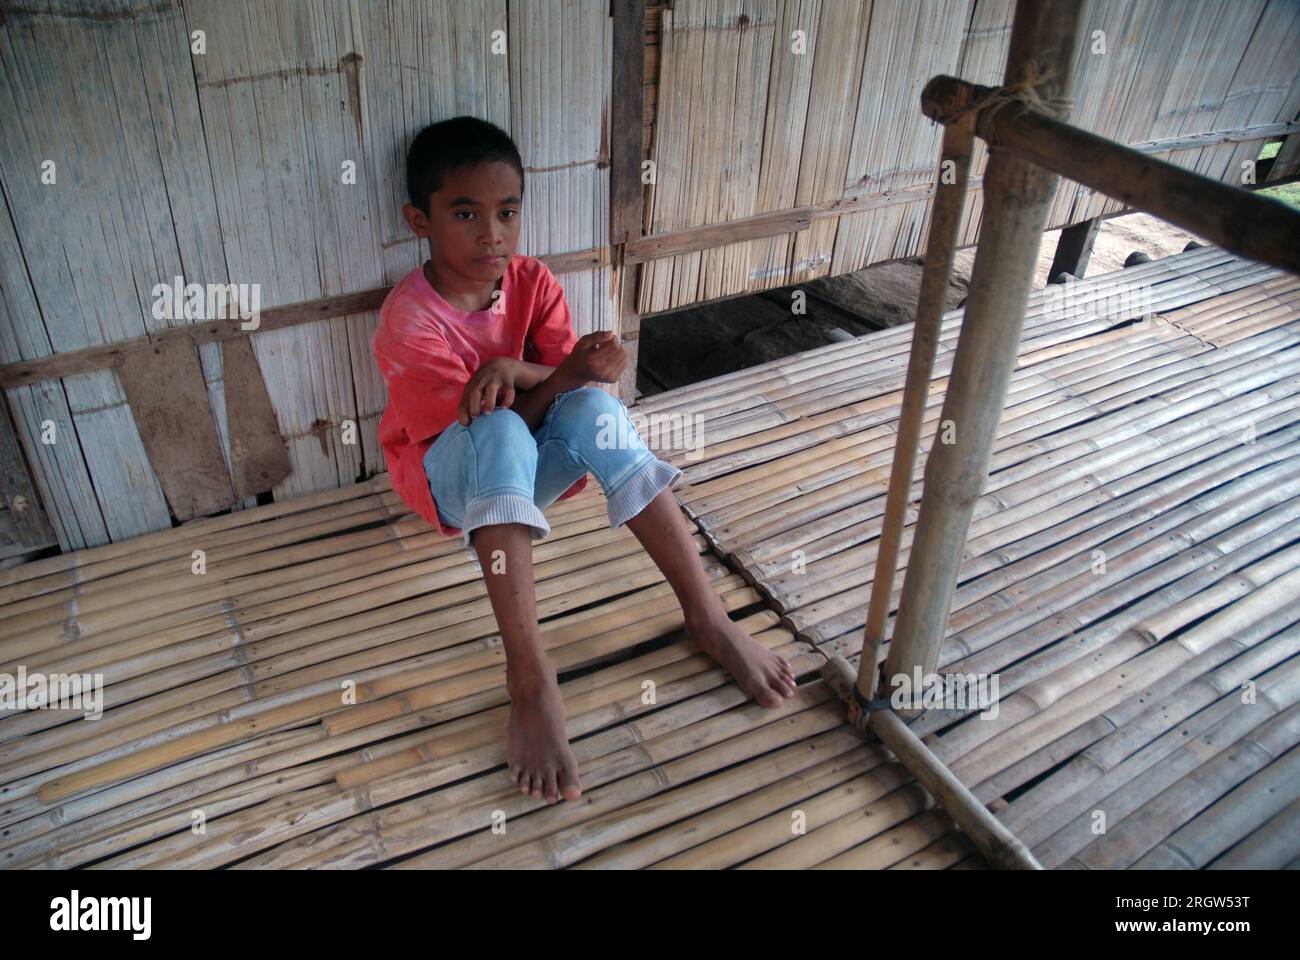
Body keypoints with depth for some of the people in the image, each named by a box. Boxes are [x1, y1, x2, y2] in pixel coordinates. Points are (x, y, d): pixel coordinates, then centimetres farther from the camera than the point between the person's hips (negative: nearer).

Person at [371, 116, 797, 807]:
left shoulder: (532, 282, -7)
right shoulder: (408, 320, -21)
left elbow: (572, 388, -12)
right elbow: (479, 425, -24)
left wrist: (516, 370, -32)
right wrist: (561, 378, -38)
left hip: (530, 464, 4)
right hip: (445, 477, -4)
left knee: (595, 409, -28)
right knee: (499, 434, -38)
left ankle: (706, 614, -25)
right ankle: (529, 675, -40)